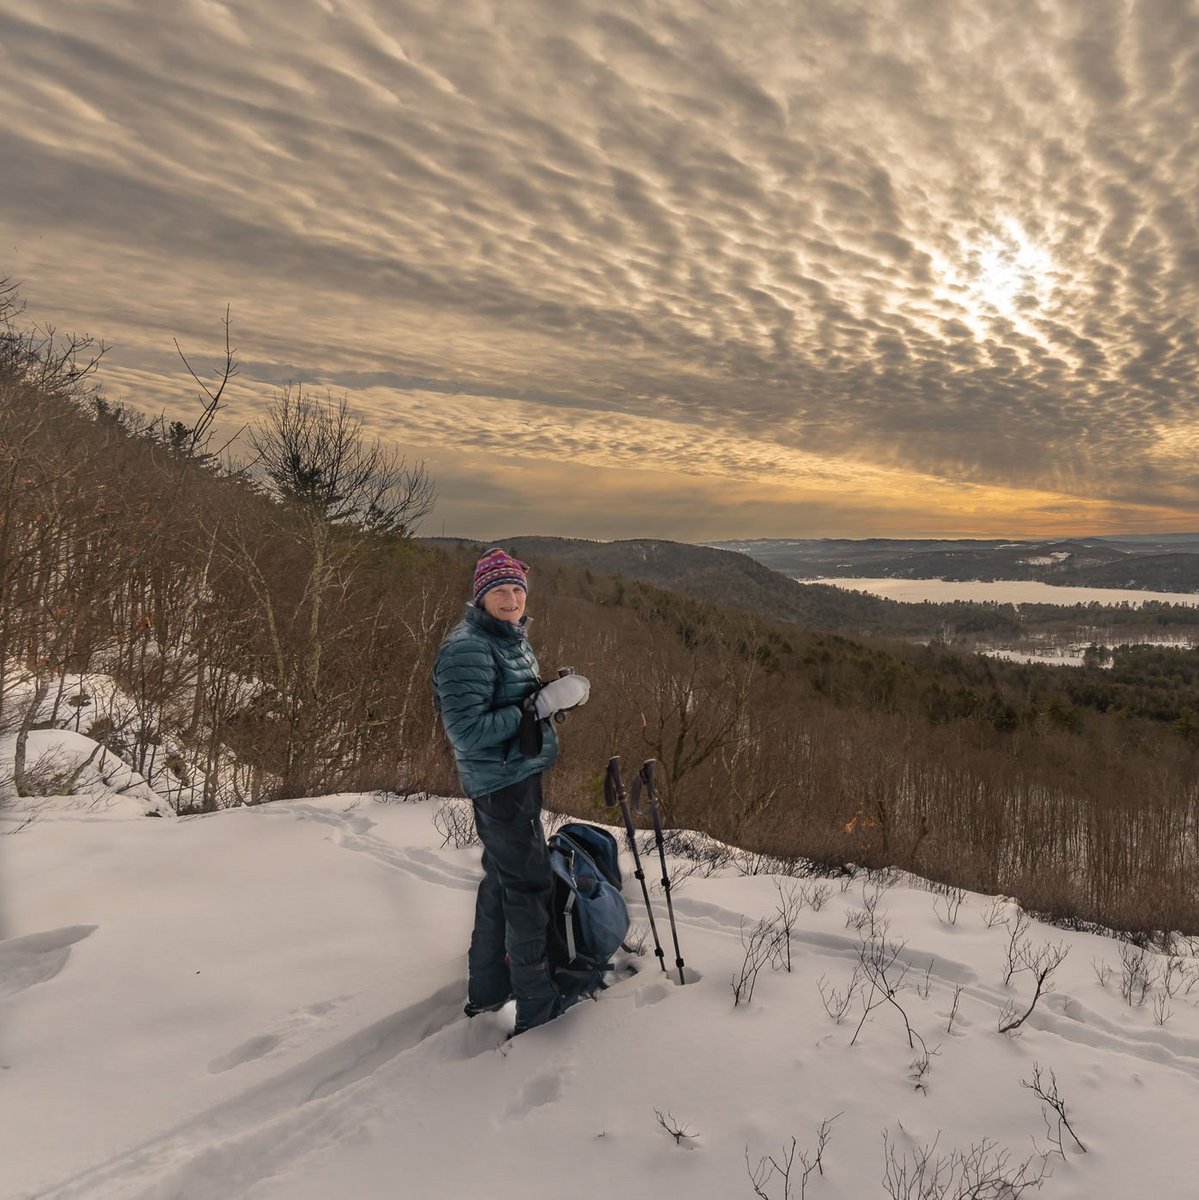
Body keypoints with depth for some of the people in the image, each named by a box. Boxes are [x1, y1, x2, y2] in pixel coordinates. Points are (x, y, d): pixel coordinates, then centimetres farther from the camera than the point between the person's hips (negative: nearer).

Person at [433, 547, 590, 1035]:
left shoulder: (511, 638, 8)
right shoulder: (468, 648, -21)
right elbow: (467, 731, -25)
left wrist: (555, 695, -4)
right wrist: (538, 705, -26)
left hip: (519, 774, 10)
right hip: (499, 781, -10)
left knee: (501, 880, 20)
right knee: (528, 885, 0)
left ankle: (486, 989, 37)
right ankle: (538, 1008, 14)